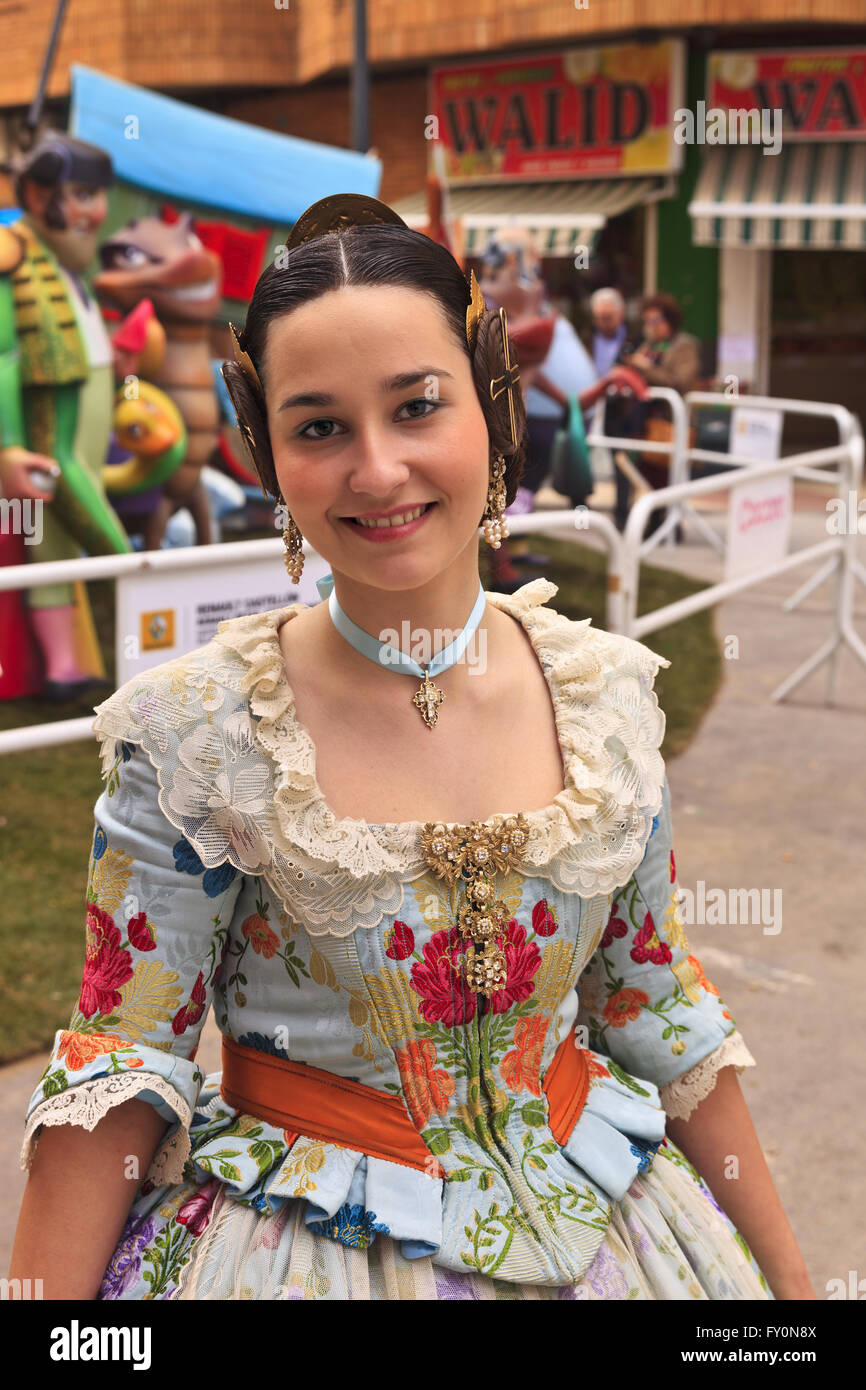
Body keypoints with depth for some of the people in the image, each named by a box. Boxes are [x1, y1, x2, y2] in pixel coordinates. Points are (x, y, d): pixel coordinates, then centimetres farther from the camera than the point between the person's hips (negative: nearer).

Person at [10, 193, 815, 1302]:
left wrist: (787, 1276, 7)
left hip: (599, 1216, 4)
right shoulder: (190, 731, -18)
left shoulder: (607, 691, -9)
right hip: (297, 1241, -3)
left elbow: (655, 1006, 2)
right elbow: (122, 1066, -12)